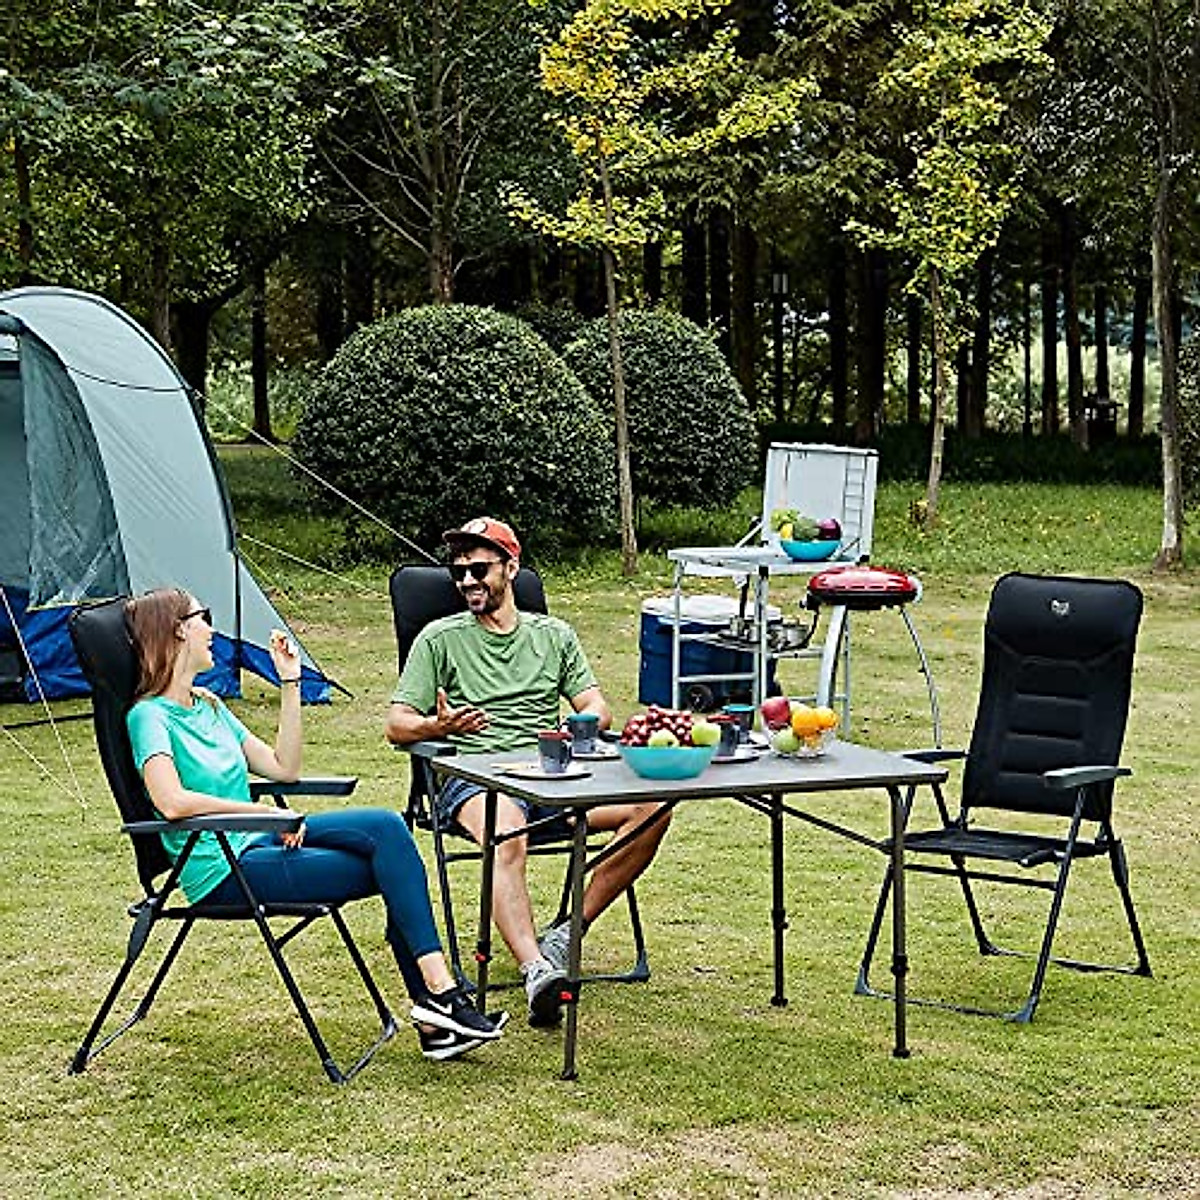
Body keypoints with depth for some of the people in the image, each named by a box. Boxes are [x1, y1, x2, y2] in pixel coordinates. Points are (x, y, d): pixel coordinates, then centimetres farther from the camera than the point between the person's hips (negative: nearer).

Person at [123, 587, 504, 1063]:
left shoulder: (209, 707, 17)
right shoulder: (150, 716, -10)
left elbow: (284, 769, 17)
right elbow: (172, 802, -26)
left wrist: (289, 683, 13)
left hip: (258, 845, 8)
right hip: (223, 875, -8)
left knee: (387, 828, -12)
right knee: (392, 866, -16)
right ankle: (439, 992, -12)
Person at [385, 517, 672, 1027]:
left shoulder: (554, 635, 21)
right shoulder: (440, 637, 12)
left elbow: (598, 710, 15)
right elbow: (397, 725, 7)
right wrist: (438, 726, -17)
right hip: (474, 777, -3)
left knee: (652, 806, -22)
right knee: (507, 834, -40)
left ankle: (568, 931, -19)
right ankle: (536, 970, -54)